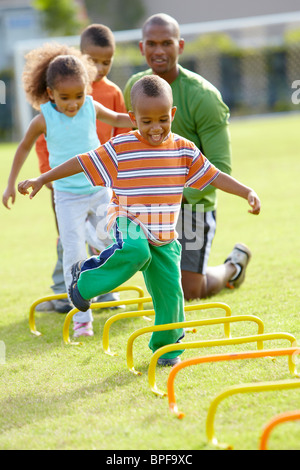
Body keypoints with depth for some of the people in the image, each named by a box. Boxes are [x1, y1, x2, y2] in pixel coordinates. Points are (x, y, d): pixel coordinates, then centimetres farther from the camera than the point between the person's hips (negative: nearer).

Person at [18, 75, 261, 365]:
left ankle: (167, 346, 20)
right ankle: (85, 278, -12)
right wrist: (42, 179, 1)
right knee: (135, 252, -36)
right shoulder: (119, 148, -6)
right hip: (128, 223, -3)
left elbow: (214, 176, 7)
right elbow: (83, 162, -1)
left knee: (169, 289, -1)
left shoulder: (184, 150, 2)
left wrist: (247, 192, -4)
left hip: (164, 235, 4)